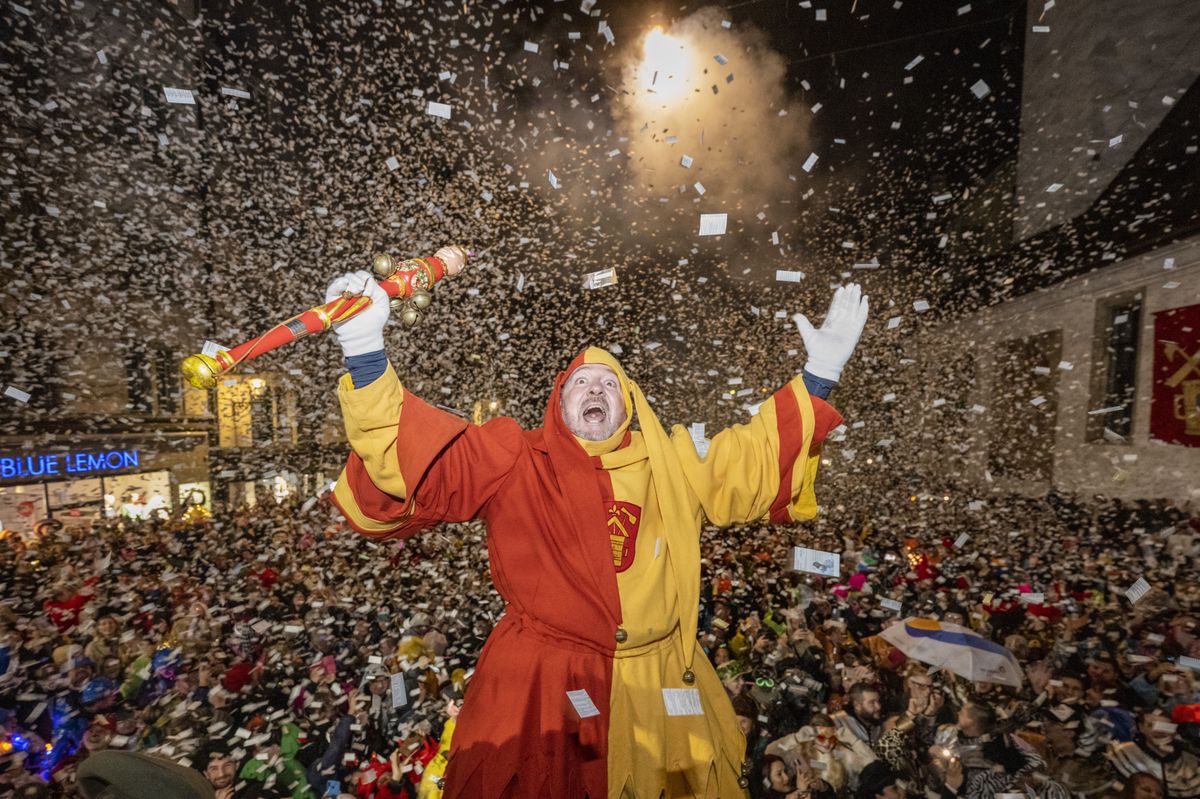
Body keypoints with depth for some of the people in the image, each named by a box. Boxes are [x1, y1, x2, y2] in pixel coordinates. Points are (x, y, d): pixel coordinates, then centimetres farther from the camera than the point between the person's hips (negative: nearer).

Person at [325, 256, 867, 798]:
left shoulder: (673, 464, 7)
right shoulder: (513, 462, -3)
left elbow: (755, 460, 15)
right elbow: (415, 457, -9)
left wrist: (818, 377, 13)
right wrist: (366, 352, -21)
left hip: (659, 685, 4)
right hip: (539, 685, -3)